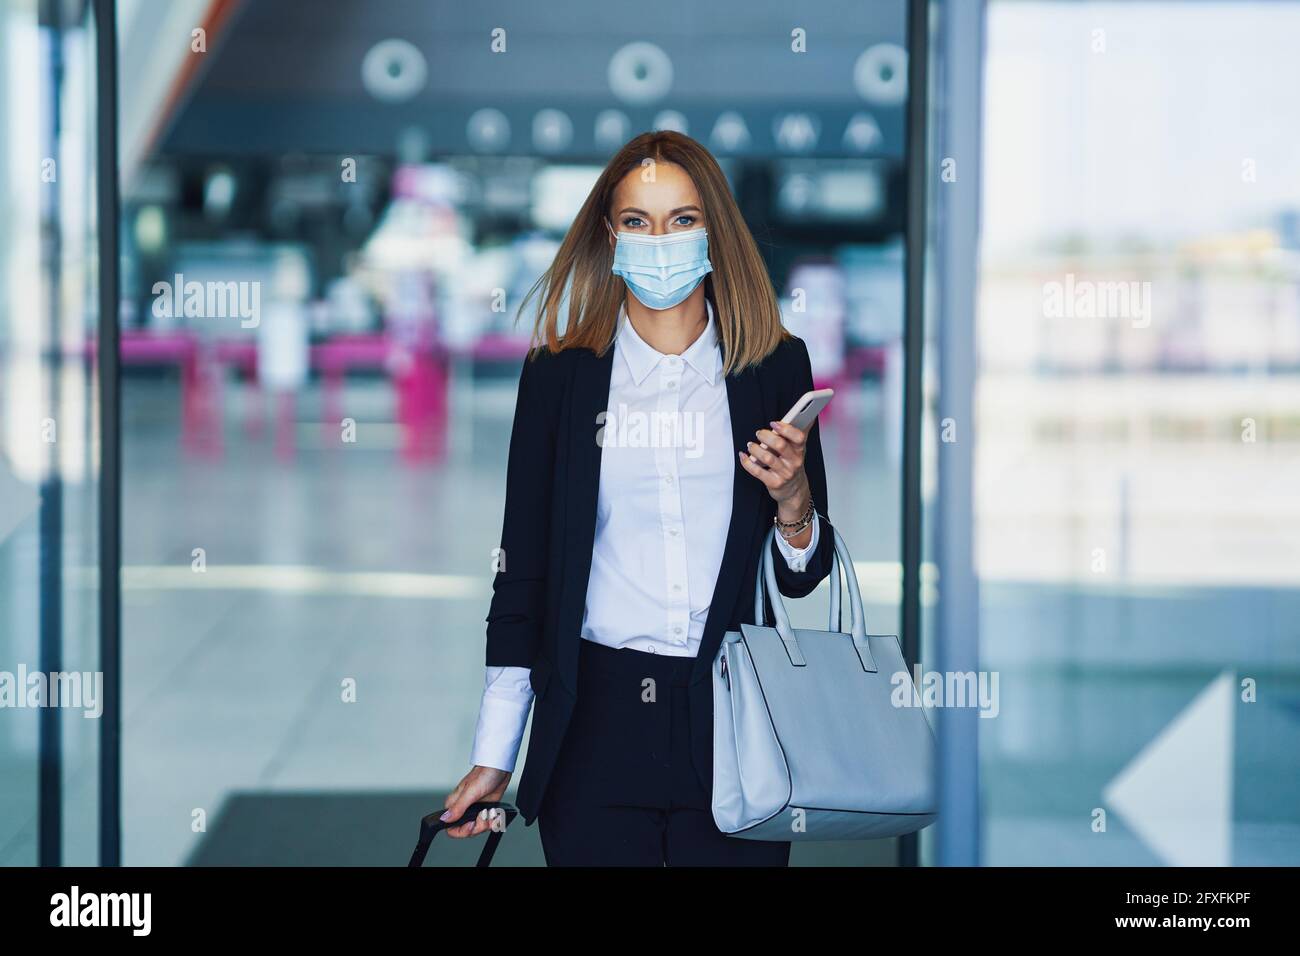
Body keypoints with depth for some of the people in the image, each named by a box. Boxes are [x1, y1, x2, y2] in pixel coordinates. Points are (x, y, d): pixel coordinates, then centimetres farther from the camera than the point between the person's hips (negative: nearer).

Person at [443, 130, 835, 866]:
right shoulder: (561, 374, 4)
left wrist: (792, 498, -12)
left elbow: (803, 578, 9)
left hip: (732, 722, 0)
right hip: (596, 722, 0)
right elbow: (523, 570, 5)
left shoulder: (774, 366, 4)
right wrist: (493, 757, 3)